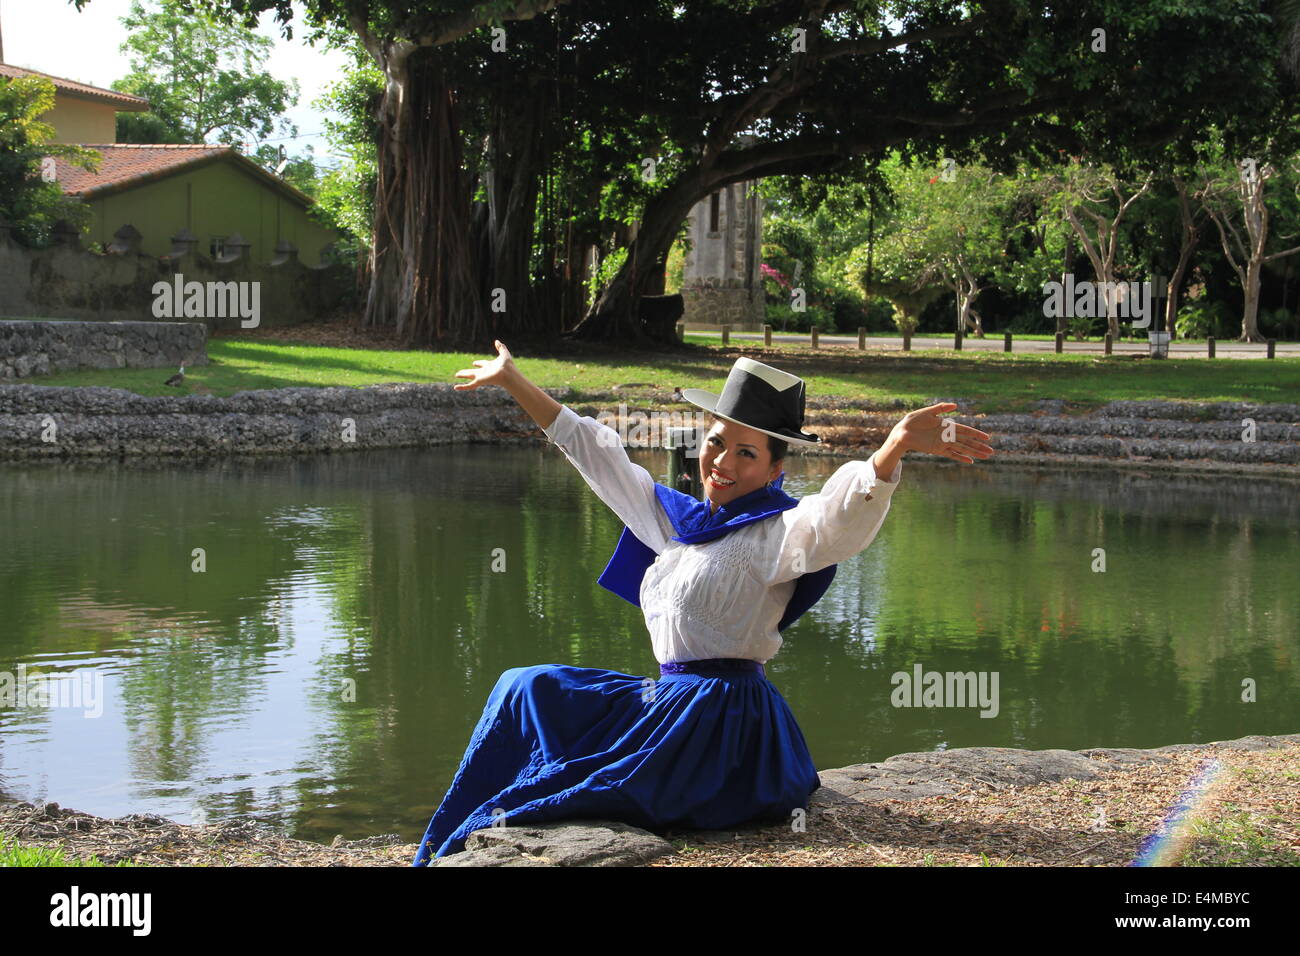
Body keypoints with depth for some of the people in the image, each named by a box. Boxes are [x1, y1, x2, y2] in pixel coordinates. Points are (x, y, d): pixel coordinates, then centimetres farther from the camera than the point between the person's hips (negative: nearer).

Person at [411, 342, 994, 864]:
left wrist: (899, 444, -54)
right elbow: (598, 455, 22)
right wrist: (514, 382, 27)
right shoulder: (677, 520, 13)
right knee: (528, 691, 10)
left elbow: (843, 515, -33)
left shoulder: (776, 533, -12)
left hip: (719, 718, -8)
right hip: (669, 697, 8)